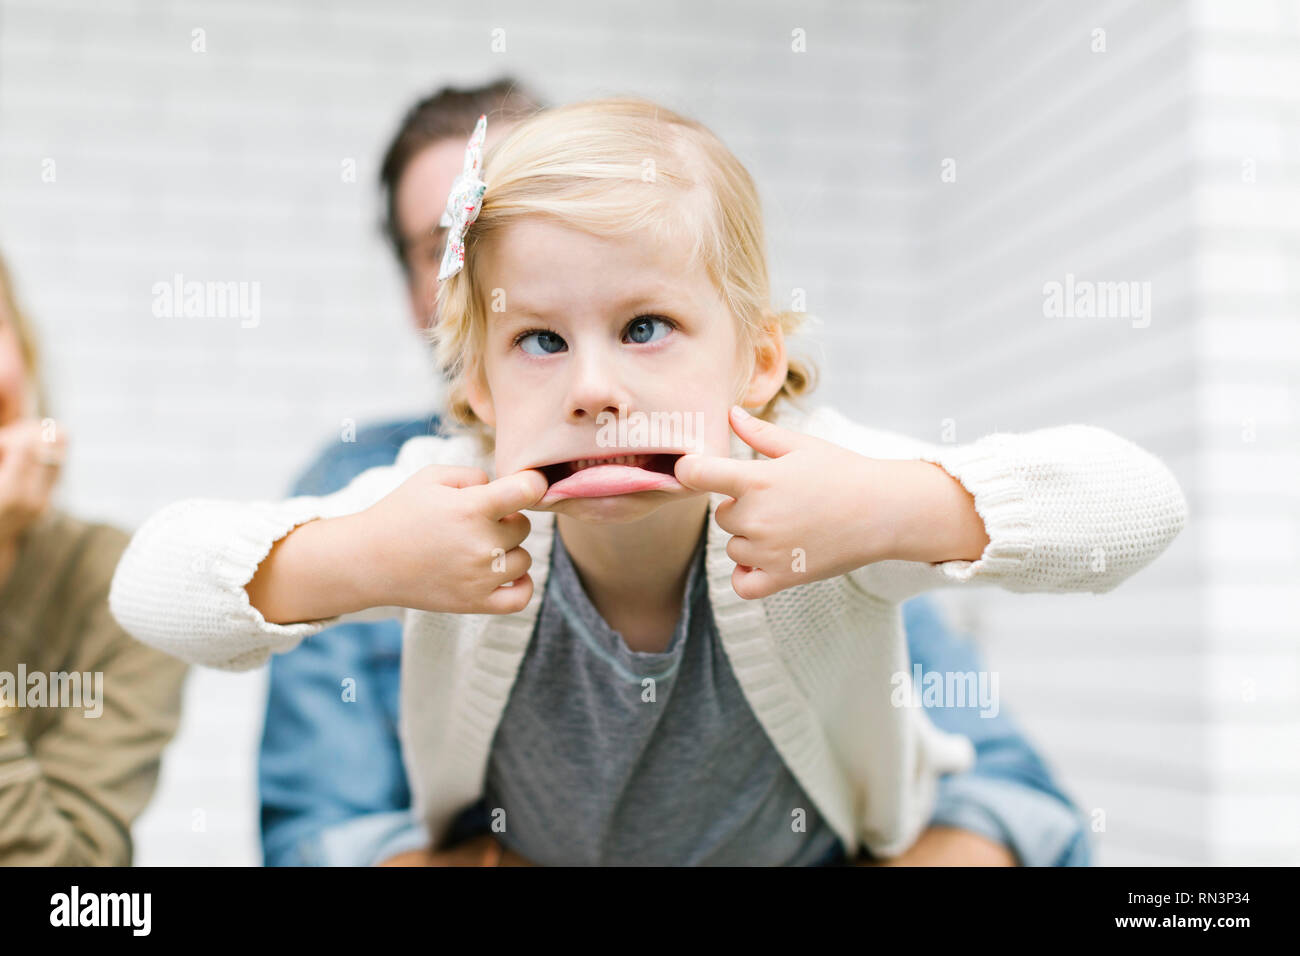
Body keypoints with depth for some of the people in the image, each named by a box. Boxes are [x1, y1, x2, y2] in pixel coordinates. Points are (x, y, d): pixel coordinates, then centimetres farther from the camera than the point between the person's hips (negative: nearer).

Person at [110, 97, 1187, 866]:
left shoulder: (808, 490, -30)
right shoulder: (454, 511, -27)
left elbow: (1140, 498, -34)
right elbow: (152, 585, -26)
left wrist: (889, 513, -51)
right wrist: (348, 565, -46)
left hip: (831, 851, -1)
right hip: (506, 852, 1)